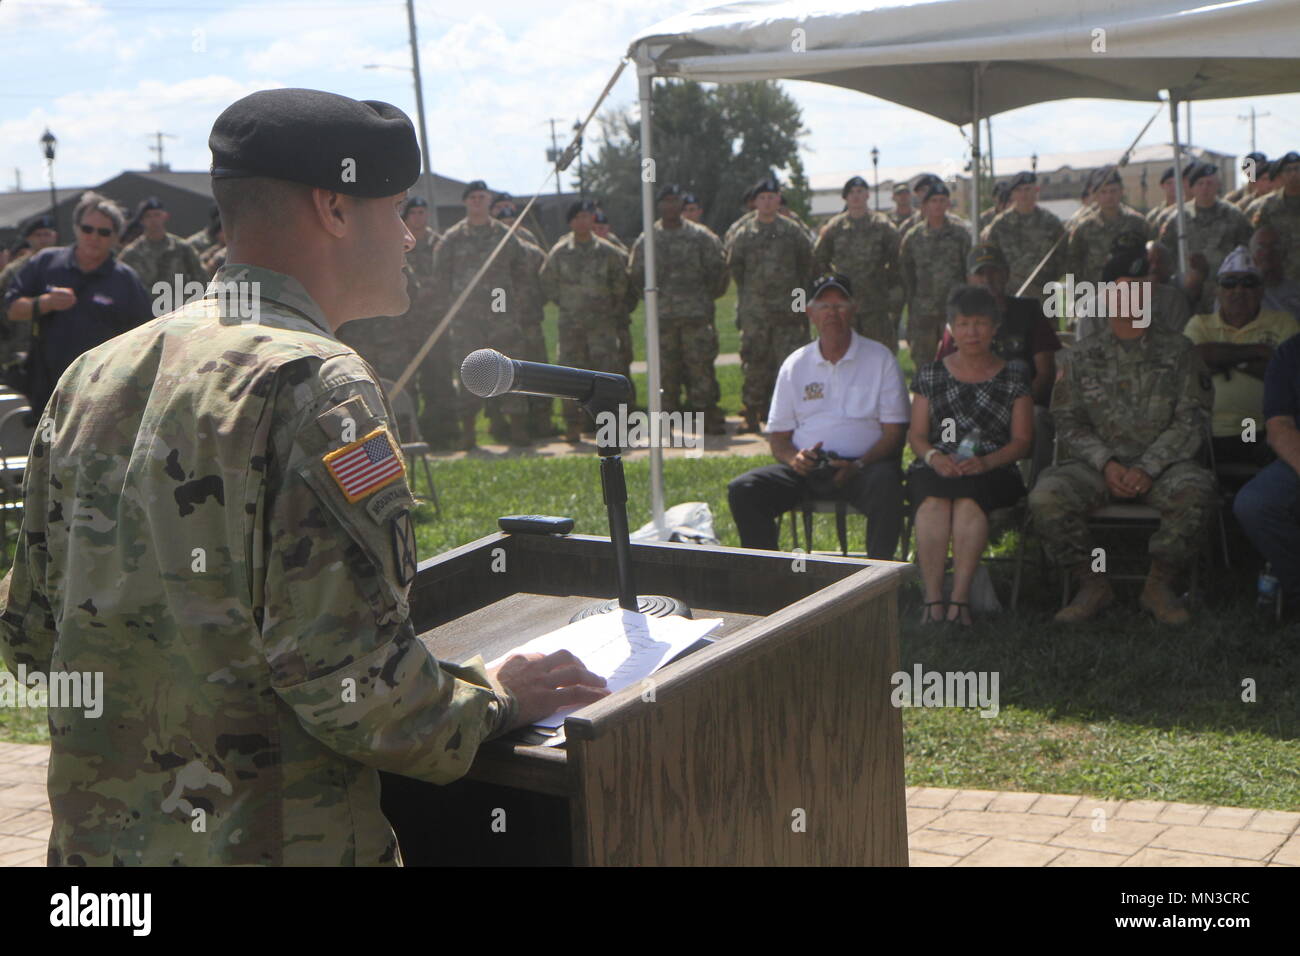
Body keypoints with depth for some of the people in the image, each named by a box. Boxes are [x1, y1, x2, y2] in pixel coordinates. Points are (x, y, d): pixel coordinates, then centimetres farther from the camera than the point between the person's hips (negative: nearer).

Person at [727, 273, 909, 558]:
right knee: (742, 490, -20)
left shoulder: (880, 359, 6)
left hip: (862, 467, -3)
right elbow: (777, 435, 15)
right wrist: (794, 458, -10)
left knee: (886, 487, -37)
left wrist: (858, 465, -18)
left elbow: (894, 432, 0)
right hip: (805, 468, 3)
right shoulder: (795, 364, 14)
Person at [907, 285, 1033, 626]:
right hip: (937, 468, 1)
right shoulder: (931, 374, 19)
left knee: (968, 499, -36)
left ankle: (959, 599, -40)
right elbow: (916, 434, 14)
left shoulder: (1014, 376, 14)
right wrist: (933, 457, -10)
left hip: (992, 471, -1)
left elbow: (1022, 440, 6)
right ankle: (933, 600, -39)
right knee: (934, 500, -35)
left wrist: (985, 462, -13)